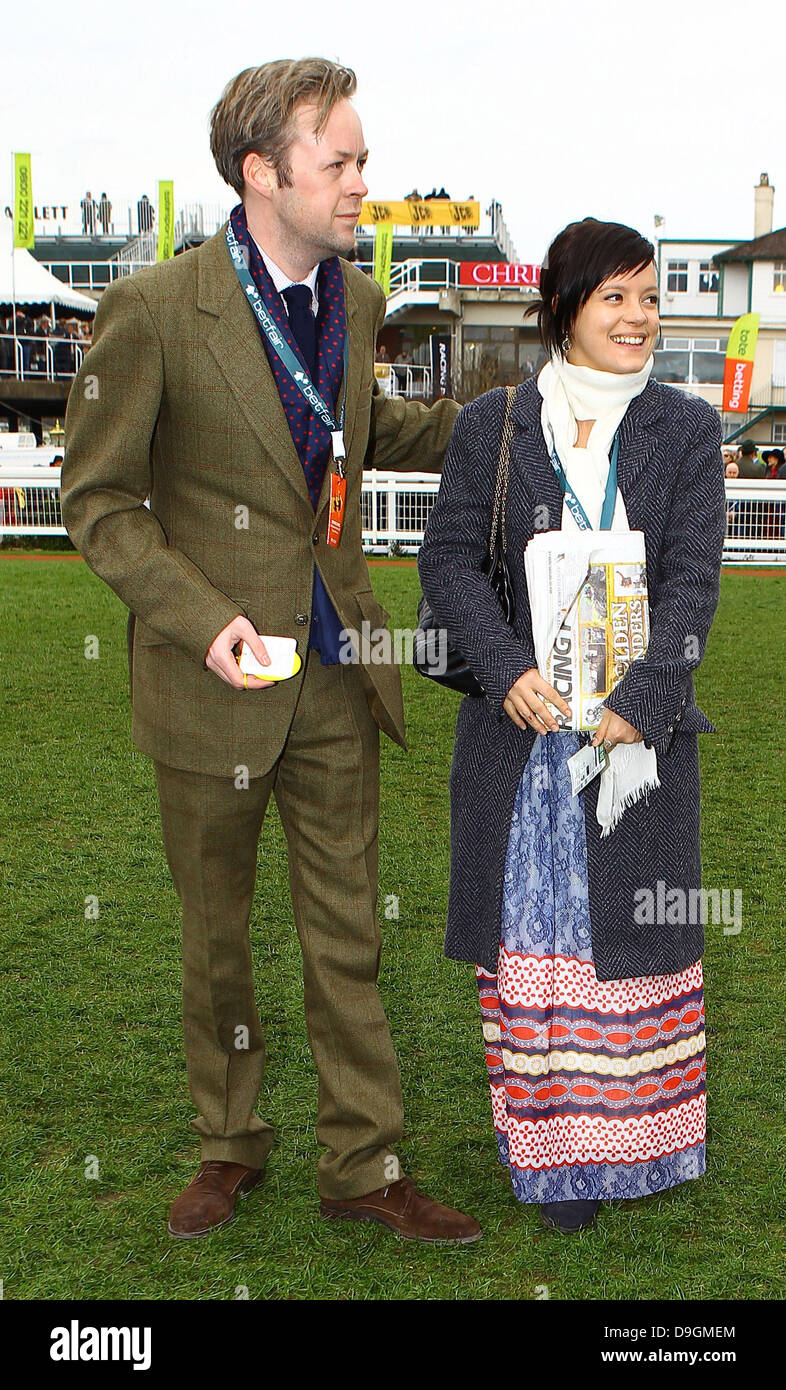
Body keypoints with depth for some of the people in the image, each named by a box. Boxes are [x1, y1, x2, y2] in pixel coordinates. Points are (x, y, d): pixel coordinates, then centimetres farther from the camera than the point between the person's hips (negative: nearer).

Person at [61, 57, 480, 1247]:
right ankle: (229, 1145, 35)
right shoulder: (155, 310, -15)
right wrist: (201, 617, -21)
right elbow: (97, 496, -9)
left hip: (335, 672, 4)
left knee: (347, 932, 10)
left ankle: (363, 1165, 25)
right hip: (213, 681, -4)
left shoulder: (355, 300, 4)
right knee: (216, 932, 14)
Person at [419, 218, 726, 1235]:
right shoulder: (491, 425, 4)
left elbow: (691, 580, -3)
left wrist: (641, 702, -16)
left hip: (640, 722, 0)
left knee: (631, 928, 8)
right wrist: (509, 671, -16)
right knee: (531, 932, 5)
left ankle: (629, 1138, 25)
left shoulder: (686, 430, 4)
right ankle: (547, 1145, 19)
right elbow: (447, 557, -1)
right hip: (521, 726, 0)